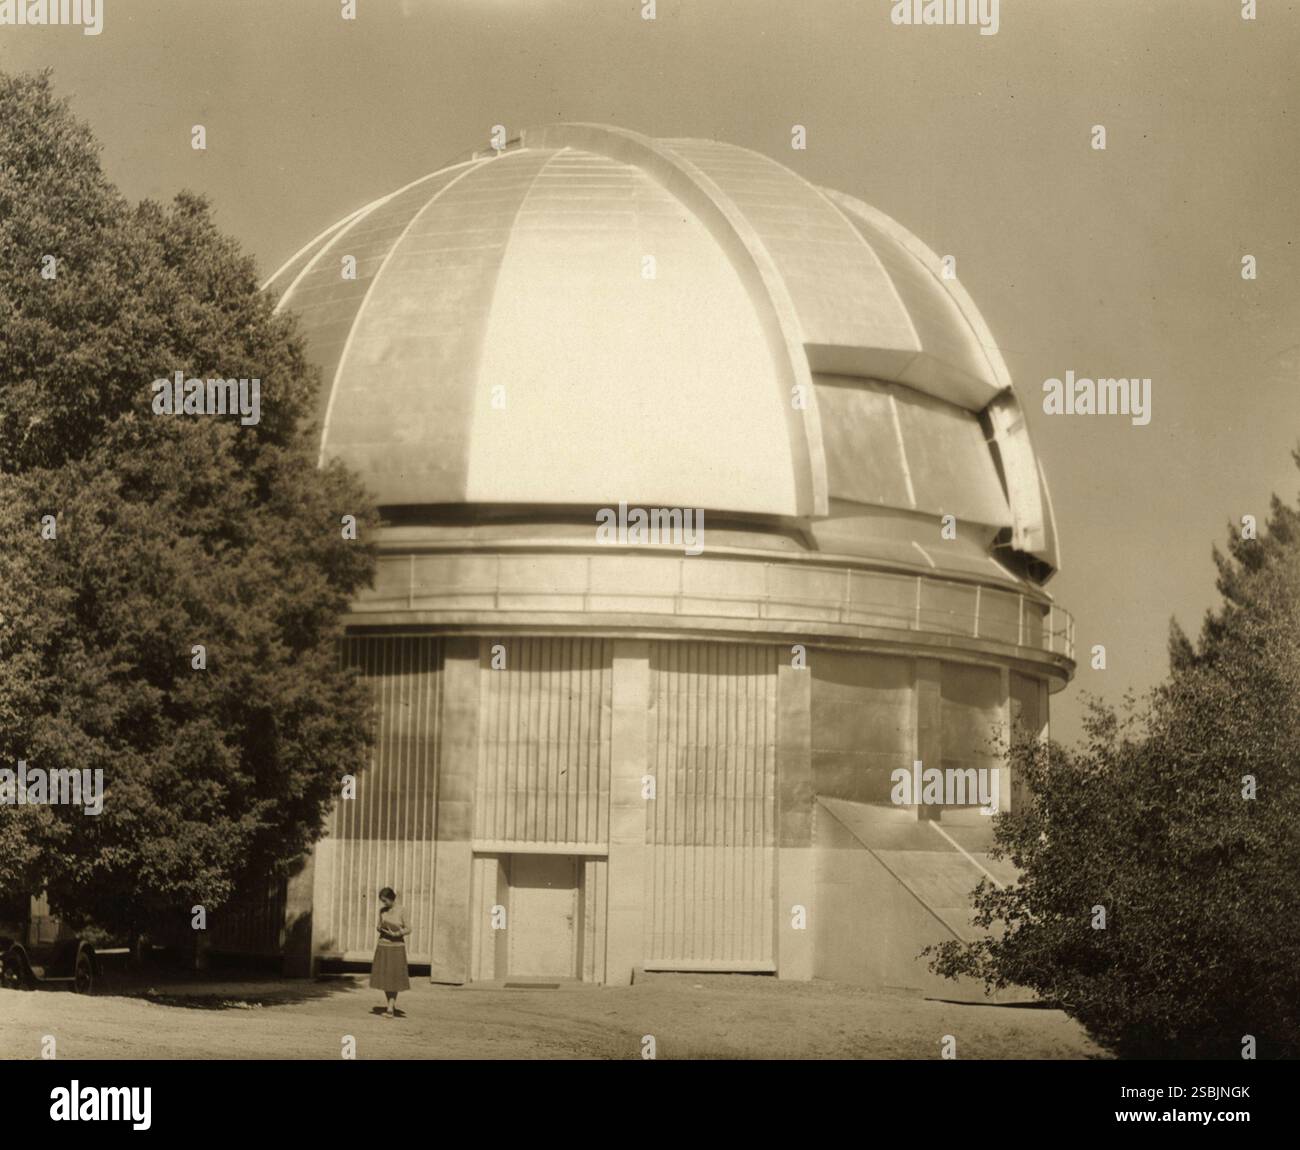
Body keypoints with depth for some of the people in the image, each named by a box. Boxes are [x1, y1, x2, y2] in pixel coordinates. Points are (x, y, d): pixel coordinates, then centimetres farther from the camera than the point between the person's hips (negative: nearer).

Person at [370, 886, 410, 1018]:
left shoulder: (401, 911, -10)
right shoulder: (382, 910, 4)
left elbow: (408, 929, -7)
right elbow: (379, 927, 12)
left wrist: (396, 934, -22)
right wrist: (378, 928, -11)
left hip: (397, 947, -5)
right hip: (383, 947, 5)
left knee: (393, 978, -7)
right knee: (383, 978, 4)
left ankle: (390, 1009, -6)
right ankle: (393, 1005, 19)